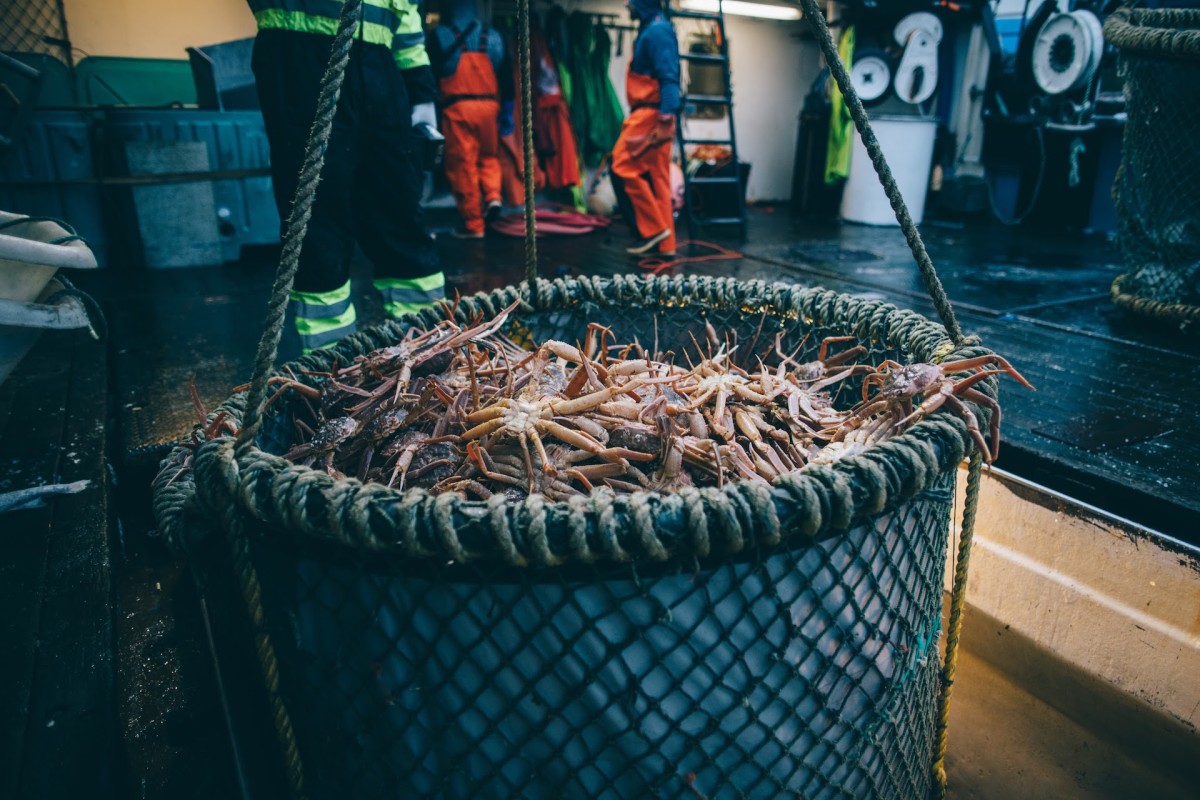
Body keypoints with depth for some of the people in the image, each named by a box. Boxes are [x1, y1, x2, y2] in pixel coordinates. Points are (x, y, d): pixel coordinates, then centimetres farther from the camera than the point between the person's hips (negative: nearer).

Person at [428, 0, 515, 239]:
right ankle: (493, 196, -3)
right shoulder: (492, 35, 10)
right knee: (489, 156, 22)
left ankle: (473, 224, 3)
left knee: (462, 163, 2)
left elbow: (432, 73, 3)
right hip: (488, 105, 3)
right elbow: (506, 76, 9)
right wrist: (507, 111, 12)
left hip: (456, 107, -3)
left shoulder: (440, 35, 3)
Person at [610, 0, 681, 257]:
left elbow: (668, 77, -19)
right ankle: (664, 243, 9)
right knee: (655, 178, 7)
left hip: (651, 114, -10)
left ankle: (654, 228, -5)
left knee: (624, 166, -9)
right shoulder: (649, 30, 19)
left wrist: (665, 119, -26)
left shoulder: (657, 31, -10)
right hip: (649, 114, 10)